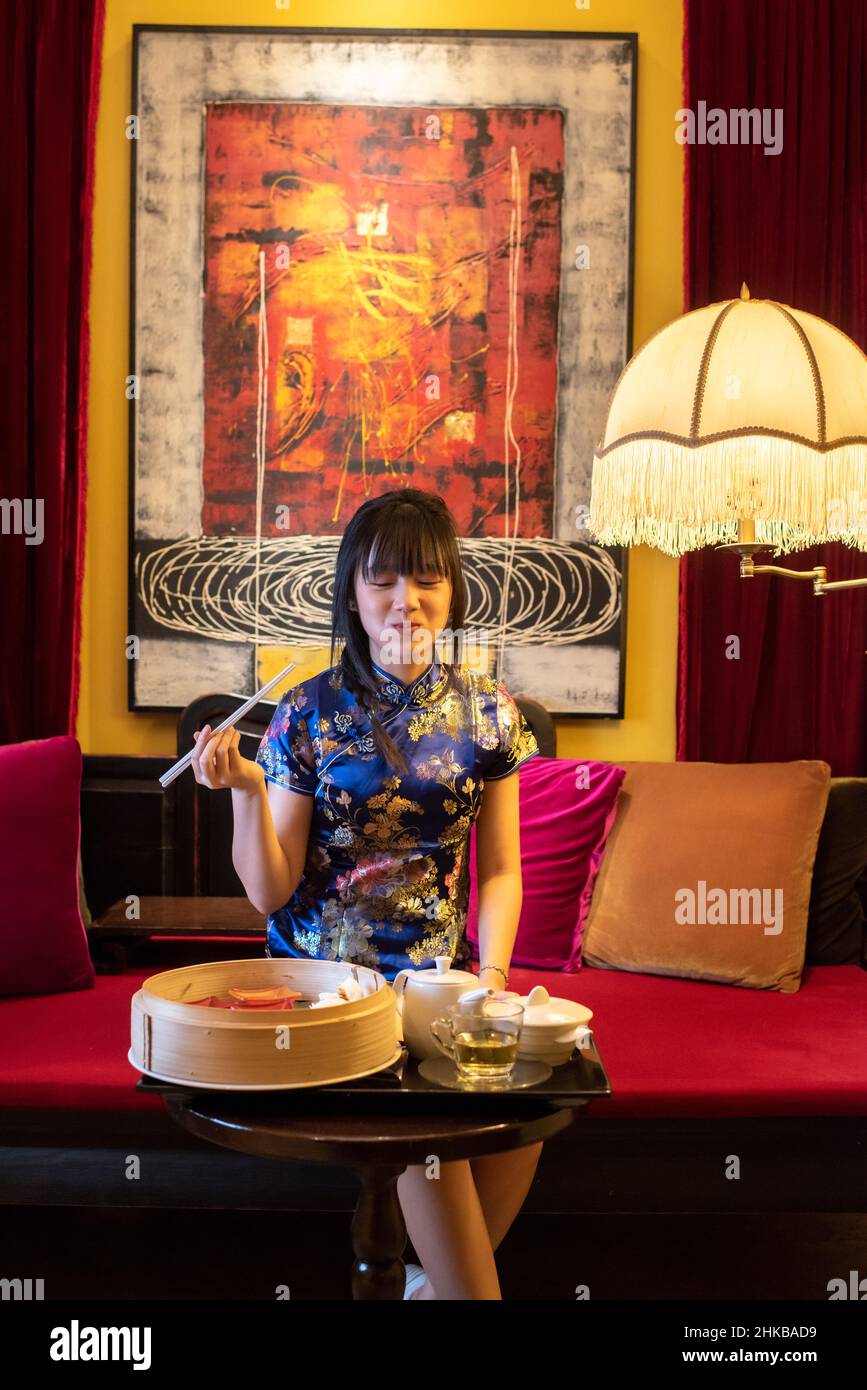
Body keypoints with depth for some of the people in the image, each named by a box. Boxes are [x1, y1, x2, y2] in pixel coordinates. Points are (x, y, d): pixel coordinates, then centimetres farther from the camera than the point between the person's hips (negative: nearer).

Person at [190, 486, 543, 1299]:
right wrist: (247, 791, -22)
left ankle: (443, 1282, 5)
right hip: (324, 973, -2)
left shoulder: (487, 713, 2)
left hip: (438, 974, 3)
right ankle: (472, 1292, -3)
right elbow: (270, 893, -5)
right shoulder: (309, 713, -6)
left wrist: (491, 979, -8)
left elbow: (501, 869, 7)